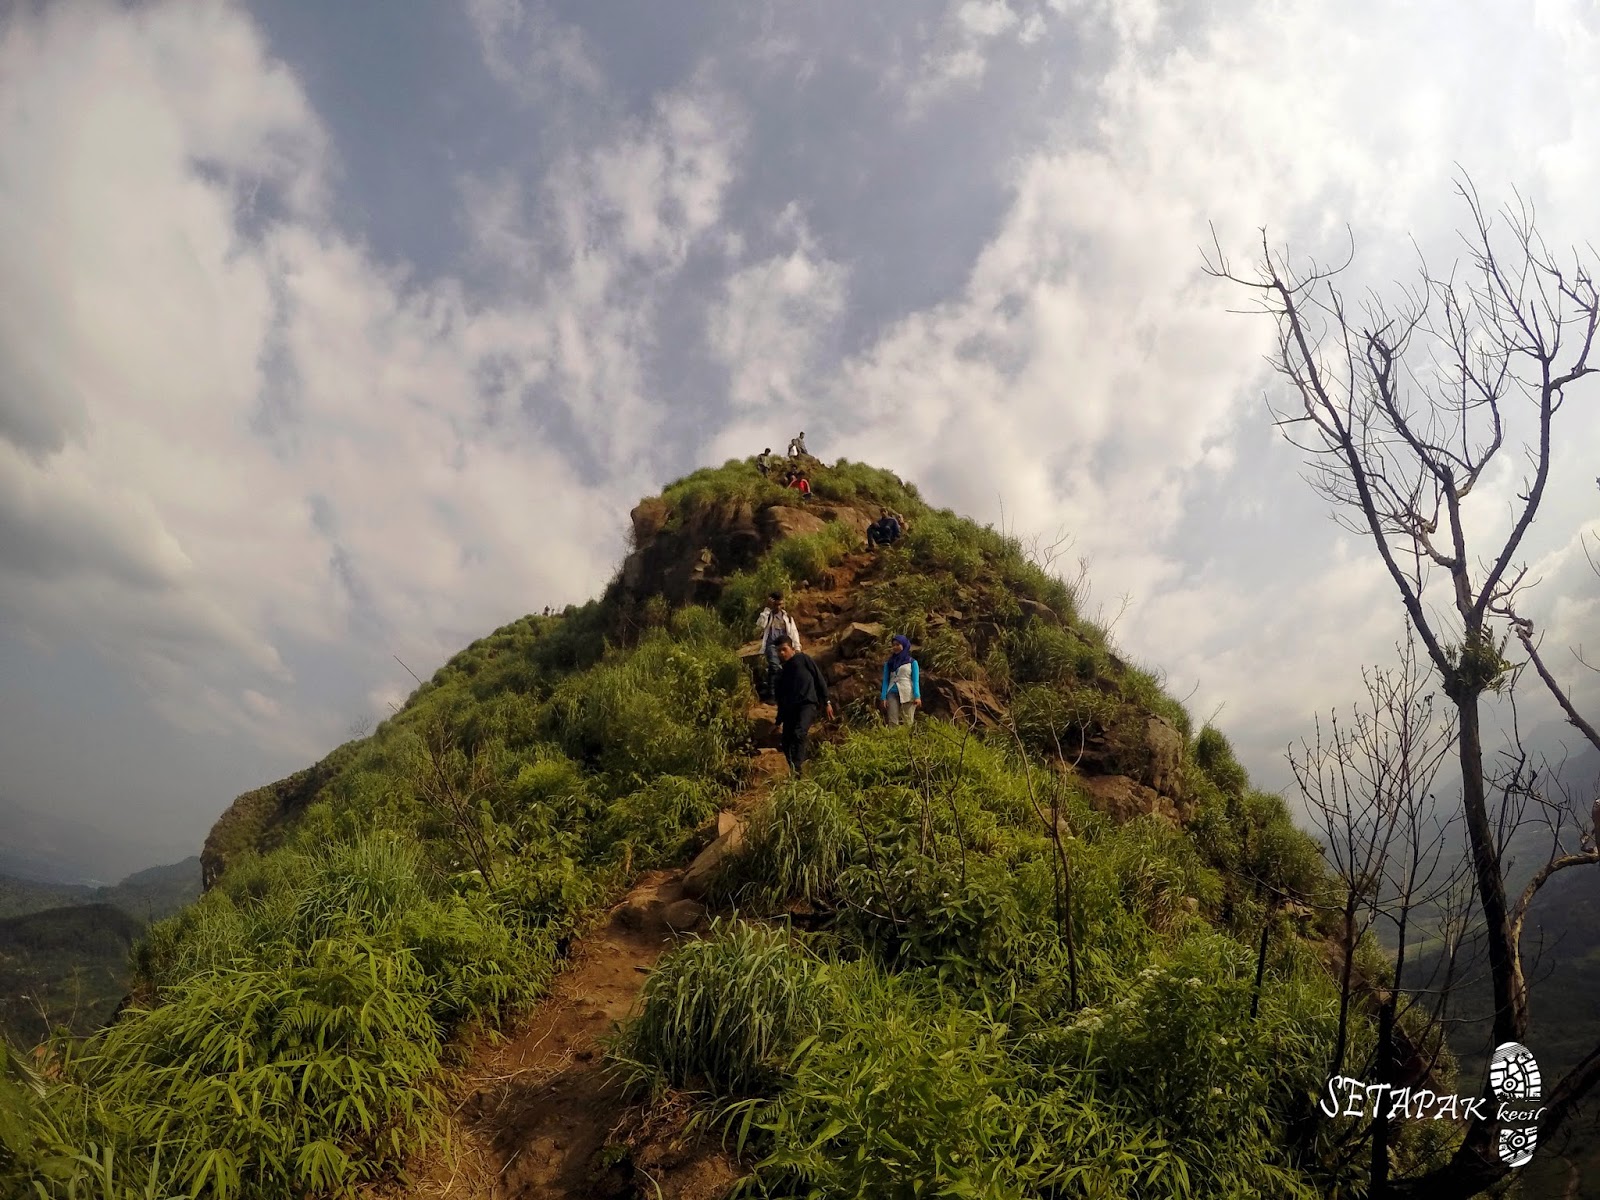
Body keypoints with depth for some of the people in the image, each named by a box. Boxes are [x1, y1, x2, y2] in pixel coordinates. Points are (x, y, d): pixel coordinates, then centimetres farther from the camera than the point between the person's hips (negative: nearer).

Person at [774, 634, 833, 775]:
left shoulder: (803, 659, 6)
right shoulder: (782, 671, 21)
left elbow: (820, 679, 4)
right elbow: (781, 697, 26)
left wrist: (826, 702, -2)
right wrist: (779, 721, 26)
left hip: (808, 703, -6)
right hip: (790, 708, 6)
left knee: (799, 733, -30)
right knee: (787, 744, -2)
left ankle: (797, 769, -33)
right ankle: (793, 772, 11)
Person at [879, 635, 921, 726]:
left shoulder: (912, 662, 9)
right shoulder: (889, 663, 15)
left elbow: (915, 680, 2)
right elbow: (885, 681, 11)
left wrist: (917, 696, -12)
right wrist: (883, 697, 0)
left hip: (907, 694, -2)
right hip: (892, 694, 2)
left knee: (907, 722, -7)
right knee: (893, 722, -8)